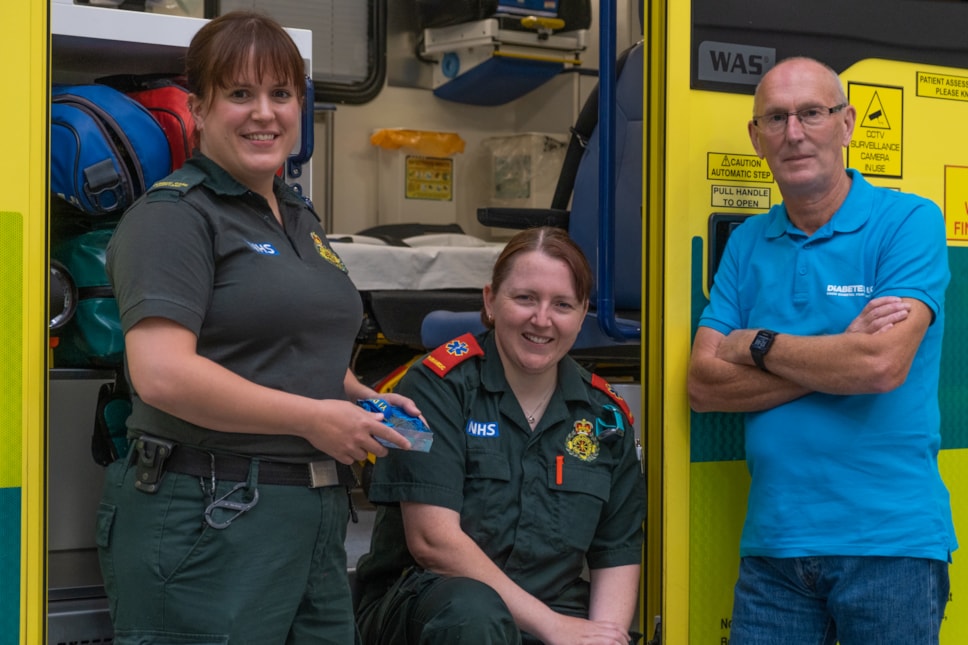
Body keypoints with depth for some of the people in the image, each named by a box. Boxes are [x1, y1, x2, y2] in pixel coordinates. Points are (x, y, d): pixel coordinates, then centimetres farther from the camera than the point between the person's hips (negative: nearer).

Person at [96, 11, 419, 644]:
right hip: (208, 525, -8)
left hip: (317, 518, 9)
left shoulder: (301, 218, 18)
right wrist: (313, 417, -16)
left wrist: (364, 400, 10)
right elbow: (161, 375, -22)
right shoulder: (173, 216, -9)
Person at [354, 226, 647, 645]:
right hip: (423, 603, -2)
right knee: (474, 611, -36)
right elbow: (431, 540, -14)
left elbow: (617, 557, 10)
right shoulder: (439, 385, -5)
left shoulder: (606, 416, 9)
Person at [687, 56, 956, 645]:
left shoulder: (908, 222, -4)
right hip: (774, 540, 4)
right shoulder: (748, 244, 9)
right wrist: (838, 356, -11)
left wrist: (759, 346, -6)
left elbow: (883, 365, -19)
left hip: (890, 540, -4)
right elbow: (704, 386, -1)